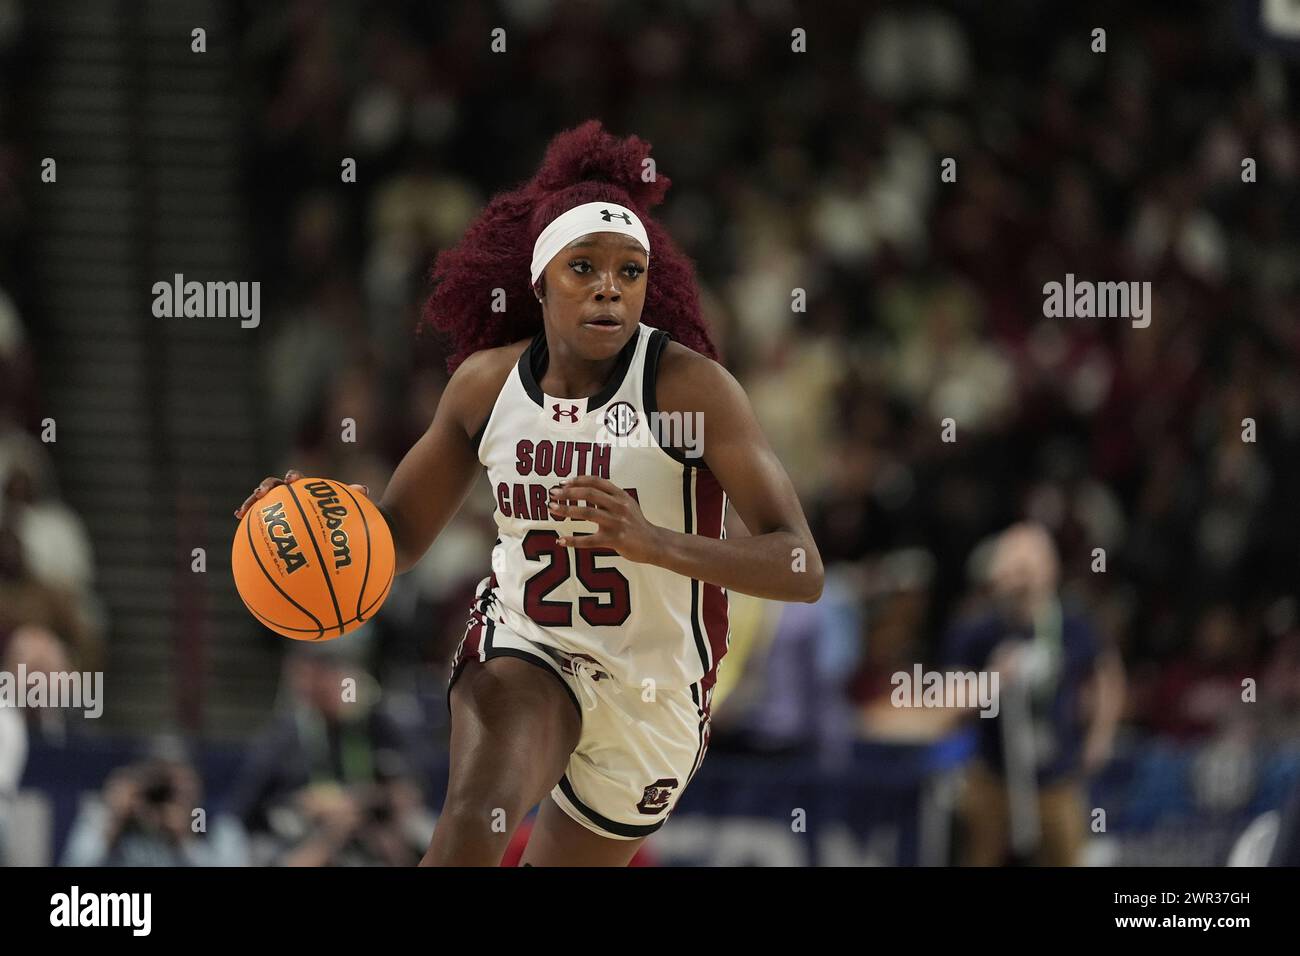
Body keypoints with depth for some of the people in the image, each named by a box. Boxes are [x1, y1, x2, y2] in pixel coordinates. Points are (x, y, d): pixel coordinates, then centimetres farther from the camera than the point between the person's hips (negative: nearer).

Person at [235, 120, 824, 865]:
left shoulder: (691, 385, -19)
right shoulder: (489, 382, -6)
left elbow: (802, 570, -26)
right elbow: (400, 533, 7)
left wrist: (655, 542, -42)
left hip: (652, 692, -1)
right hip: (524, 648, 1)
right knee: (475, 823, -29)